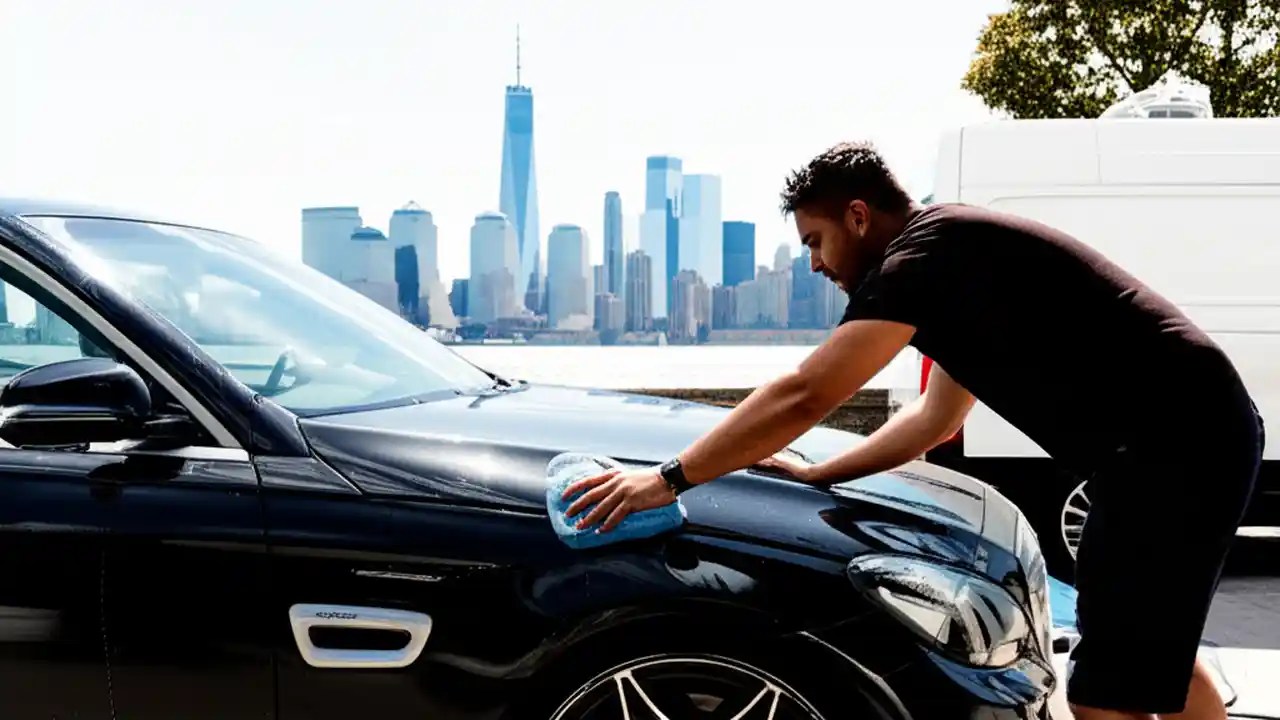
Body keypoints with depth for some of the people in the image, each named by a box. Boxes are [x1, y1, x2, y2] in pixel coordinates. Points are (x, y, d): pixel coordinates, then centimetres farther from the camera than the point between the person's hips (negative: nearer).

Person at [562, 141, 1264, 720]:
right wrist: (814, 474, 18)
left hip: (1174, 444, -10)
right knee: (1153, 651, 25)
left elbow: (803, 396, -20)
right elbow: (933, 418, 23)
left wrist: (670, 478, -14)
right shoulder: (948, 262, 17)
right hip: (1191, 433, 10)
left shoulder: (923, 251, -14)